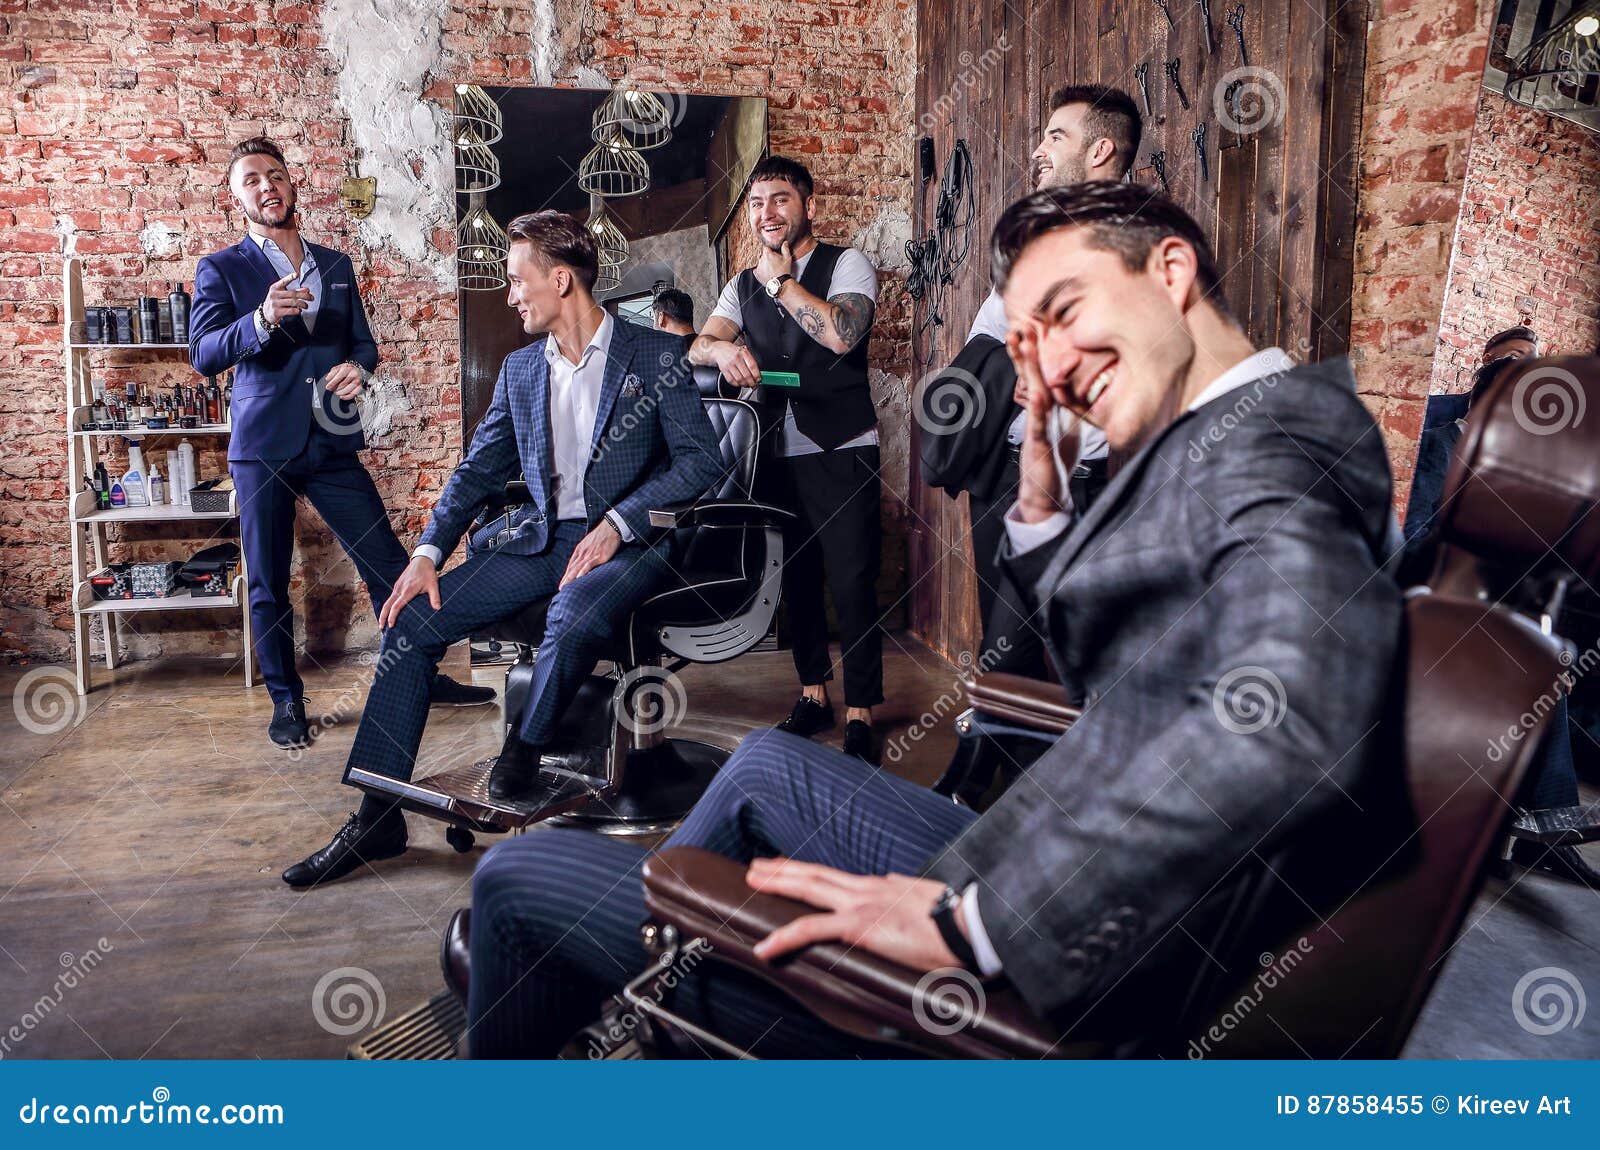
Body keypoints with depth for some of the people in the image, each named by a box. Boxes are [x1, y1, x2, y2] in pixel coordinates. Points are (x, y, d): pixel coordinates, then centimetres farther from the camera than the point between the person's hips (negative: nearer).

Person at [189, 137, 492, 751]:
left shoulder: (336, 264, 14)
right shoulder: (222, 269, 2)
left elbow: (362, 339, 19)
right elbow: (203, 354, -10)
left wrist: (357, 365, -5)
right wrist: (263, 319, -29)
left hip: (333, 444, 3)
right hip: (263, 445, -3)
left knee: (389, 565, 3)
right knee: (268, 585, 4)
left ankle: (421, 677, 16)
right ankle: (286, 701, 18)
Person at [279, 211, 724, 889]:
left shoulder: (656, 355, -2)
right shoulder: (520, 369, 15)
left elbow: (701, 460, -9)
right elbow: (478, 471, 15)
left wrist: (617, 525, -20)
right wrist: (428, 553, 0)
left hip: (629, 541, -5)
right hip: (544, 539, 6)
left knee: (574, 615, -39)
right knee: (410, 622, -8)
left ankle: (523, 751, -10)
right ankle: (376, 819, -2)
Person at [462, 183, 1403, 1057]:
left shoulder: (1264, 439, -20)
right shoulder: (1225, 439, 9)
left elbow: (1290, 722, -40)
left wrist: (970, 916, -33)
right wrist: (1043, 502, 4)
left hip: (1060, 994, -9)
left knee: (525, 876, 4)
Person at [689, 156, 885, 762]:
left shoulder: (846, 264, -2)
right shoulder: (743, 285, 14)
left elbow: (841, 335, -21)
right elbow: (696, 346, 1)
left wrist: (782, 280, -10)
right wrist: (723, 349, -23)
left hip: (841, 451, -5)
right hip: (778, 452, 5)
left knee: (852, 582, -8)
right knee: (796, 576, 12)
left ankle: (859, 715, 3)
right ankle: (813, 694, 28)